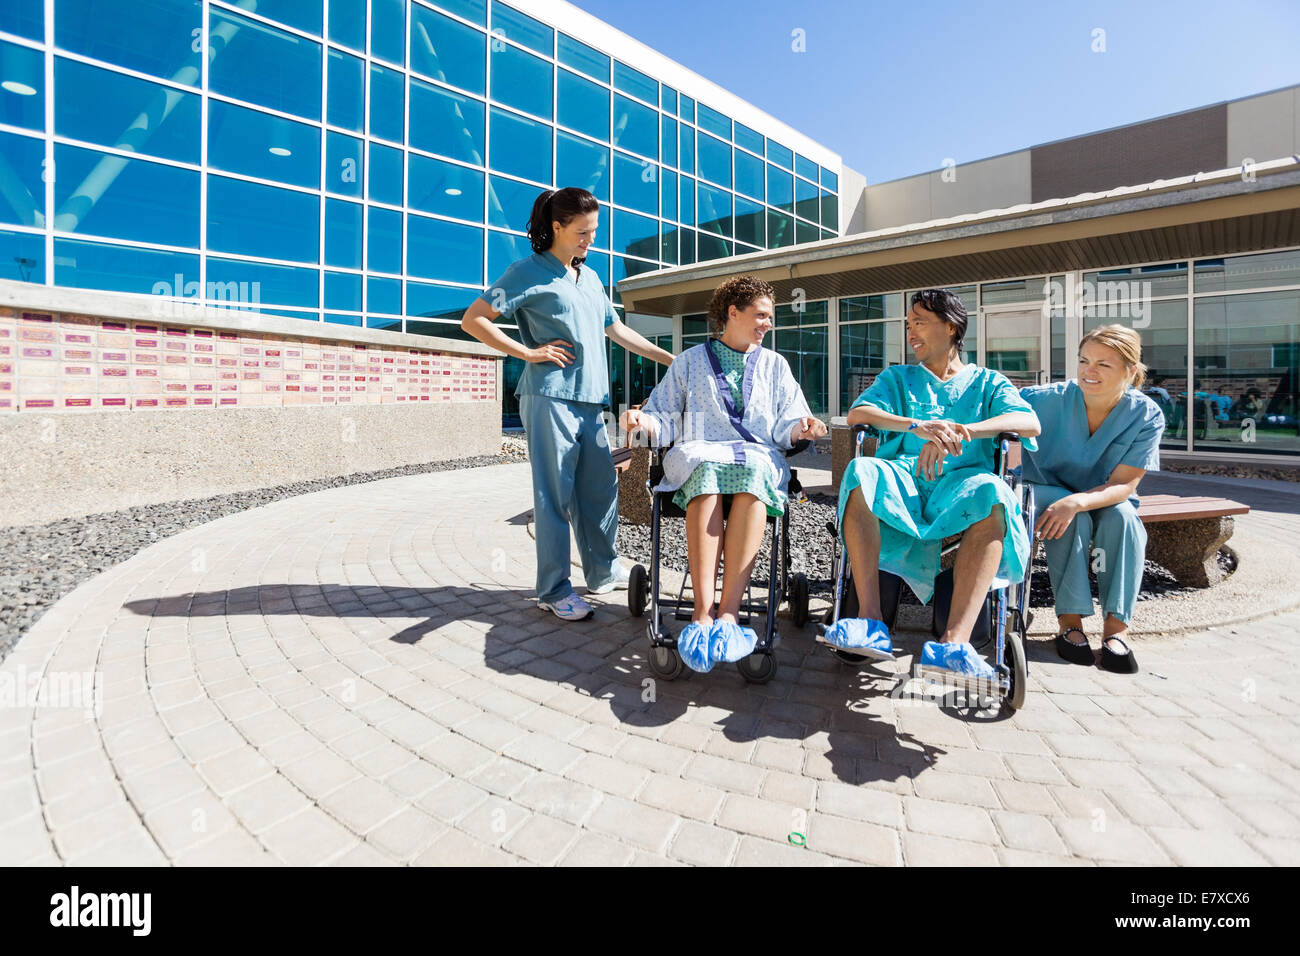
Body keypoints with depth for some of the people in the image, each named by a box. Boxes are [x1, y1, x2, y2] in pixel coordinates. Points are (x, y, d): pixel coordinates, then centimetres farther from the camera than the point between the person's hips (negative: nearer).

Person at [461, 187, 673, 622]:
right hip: (549, 397, -7)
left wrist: (672, 359, 25)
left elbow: (618, 331, 28)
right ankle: (554, 590, 6)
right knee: (555, 493, -4)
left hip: (591, 399, 7)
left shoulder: (590, 278, 22)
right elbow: (473, 320, -3)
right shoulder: (529, 272, 1)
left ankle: (604, 572, 26)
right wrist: (528, 352, -9)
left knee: (601, 486, 11)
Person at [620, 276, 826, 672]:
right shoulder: (691, 361, 21)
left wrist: (801, 428, -7)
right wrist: (642, 421, -7)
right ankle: (703, 612, -44)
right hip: (698, 451, -1)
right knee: (706, 472, -39)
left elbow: (784, 428, 16)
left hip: (760, 455, 1)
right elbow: (666, 420, 15)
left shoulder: (775, 364, 25)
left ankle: (728, 613, -43)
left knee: (752, 475, -38)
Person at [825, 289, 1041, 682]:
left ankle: (954, 640, -45)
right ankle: (871, 624, -40)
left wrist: (956, 431, -19)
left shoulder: (987, 381, 22)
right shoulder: (897, 378, 26)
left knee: (991, 493, -36)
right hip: (903, 477, 1)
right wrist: (918, 426, -16)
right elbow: (857, 414, 4)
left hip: (961, 481, -1)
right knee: (860, 472, -33)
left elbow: (1030, 423, 0)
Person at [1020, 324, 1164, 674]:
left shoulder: (1147, 415, -13)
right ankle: (1070, 621, -24)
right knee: (1074, 521, -33)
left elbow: (1123, 485, -18)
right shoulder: (1050, 399, -18)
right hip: (1045, 492, -1)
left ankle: (1115, 626, -27)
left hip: (1105, 500, 2)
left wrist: (1077, 502, -39)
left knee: (1122, 517, -31)